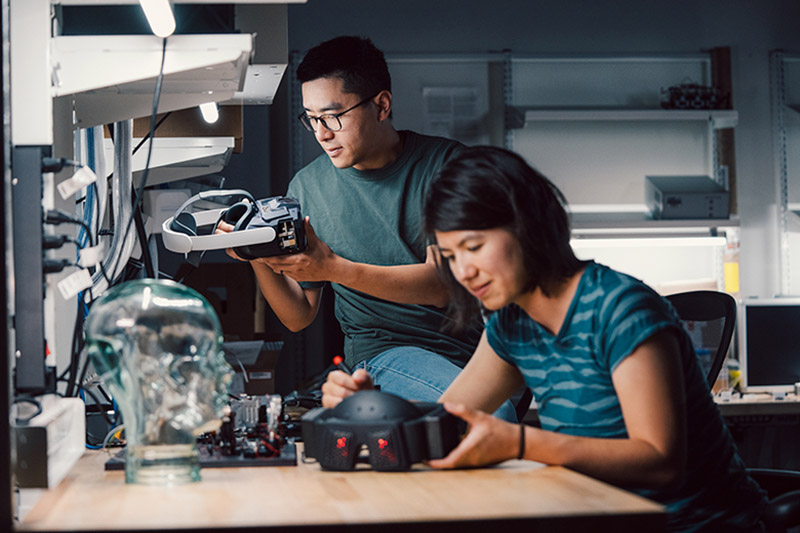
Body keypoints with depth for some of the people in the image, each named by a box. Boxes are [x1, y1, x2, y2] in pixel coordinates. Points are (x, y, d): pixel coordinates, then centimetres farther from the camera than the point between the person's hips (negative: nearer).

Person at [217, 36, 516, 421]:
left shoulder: (445, 162, -1)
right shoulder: (307, 187, 4)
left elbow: (441, 283, -12)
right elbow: (299, 317, 9)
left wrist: (335, 268, -22)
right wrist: (260, 262, -11)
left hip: (476, 341, 2)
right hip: (387, 349, -2)